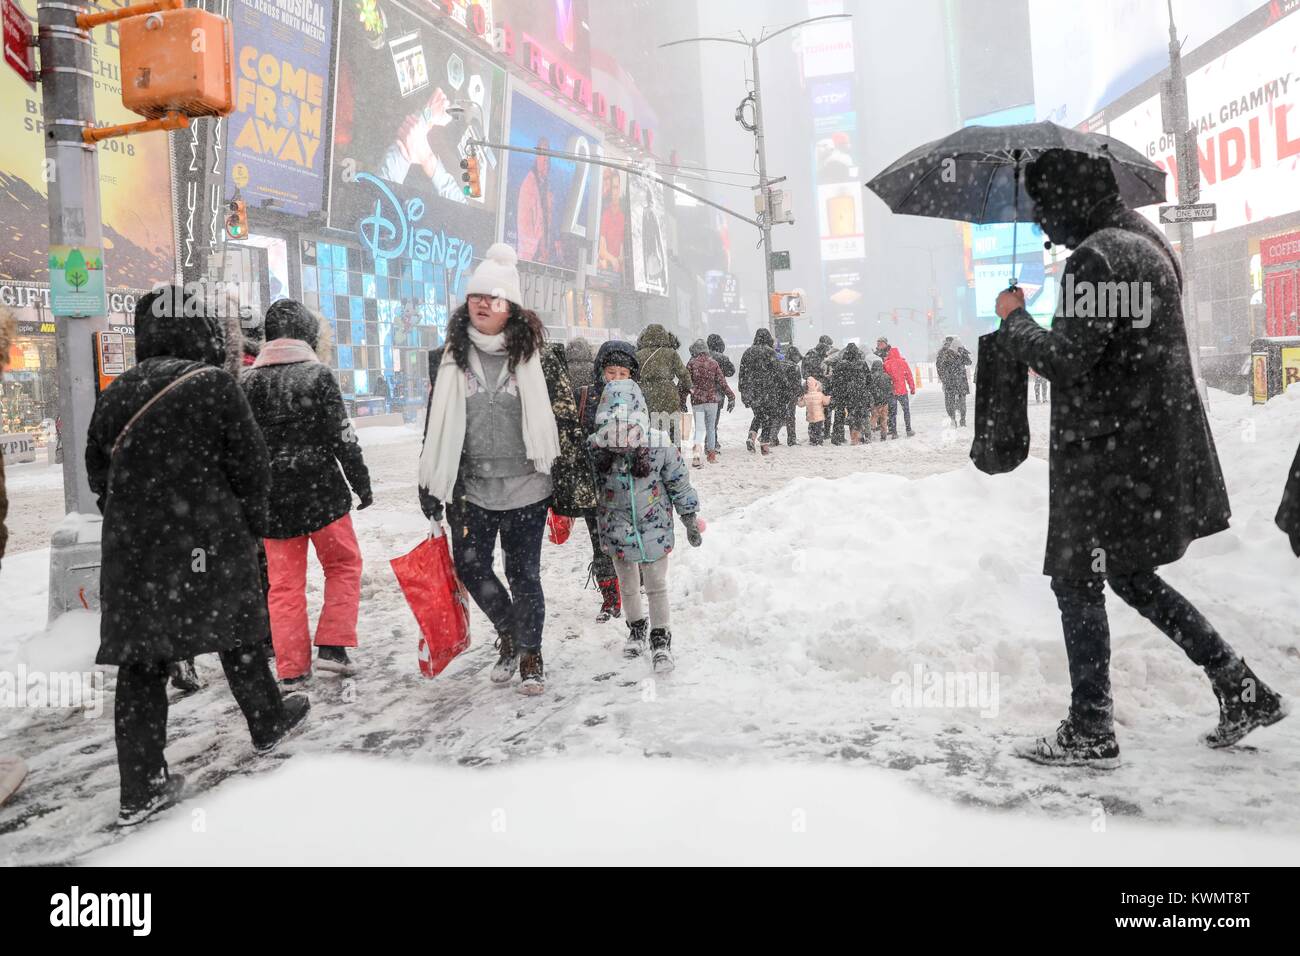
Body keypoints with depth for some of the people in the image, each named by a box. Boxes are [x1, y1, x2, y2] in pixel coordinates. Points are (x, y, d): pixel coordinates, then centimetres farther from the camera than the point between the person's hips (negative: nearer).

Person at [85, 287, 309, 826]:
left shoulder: (114, 395, 7)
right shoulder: (212, 385, -9)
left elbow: (99, 476, 13)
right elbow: (249, 466, -7)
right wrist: (252, 528, 7)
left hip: (131, 551, 4)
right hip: (206, 544, -4)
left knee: (140, 661, 7)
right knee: (237, 635, 16)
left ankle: (140, 789, 10)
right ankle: (268, 724, 35)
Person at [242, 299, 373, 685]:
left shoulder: (247, 380, 4)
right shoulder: (318, 374, -9)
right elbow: (343, 438, -10)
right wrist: (362, 484, 0)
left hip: (272, 497, 4)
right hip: (321, 491, -4)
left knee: (284, 581, 10)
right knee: (343, 565, 15)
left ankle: (292, 669, 13)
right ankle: (332, 647, 8)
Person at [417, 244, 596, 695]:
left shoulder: (539, 357, -3)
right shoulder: (448, 359, 3)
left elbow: (565, 421, -2)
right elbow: (435, 429, 8)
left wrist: (571, 488, -4)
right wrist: (431, 490, 6)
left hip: (526, 487, -3)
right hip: (470, 489, 3)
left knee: (523, 575, 5)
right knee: (471, 568, 8)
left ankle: (530, 654, 25)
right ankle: (508, 631, 36)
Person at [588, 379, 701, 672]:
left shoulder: (661, 447, -20)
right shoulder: (595, 449, -18)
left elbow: (680, 485, -6)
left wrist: (690, 520, 2)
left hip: (654, 527, -2)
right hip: (618, 531, 2)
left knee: (657, 586, 7)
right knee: (627, 586, 18)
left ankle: (661, 638, 23)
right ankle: (636, 627, 42)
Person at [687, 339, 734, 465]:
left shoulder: (691, 364, -4)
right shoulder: (713, 364, 1)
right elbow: (722, 382, 0)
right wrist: (731, 397, 6)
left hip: (696, 401, -1)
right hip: (712, 400, 1)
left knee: (699, 429, -1)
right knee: (711, 428, 14)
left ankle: (696, 456, -20)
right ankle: (712, 456, 22)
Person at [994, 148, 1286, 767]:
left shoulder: (1095, 257, -18)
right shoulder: (1146, 240, 15)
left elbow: (1063, 361, -23)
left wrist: (1013, 317, -8)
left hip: (1109, 453, -10)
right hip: (1154, 444, 10)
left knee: (1078, 583, 2)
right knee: (1132, 578, 20)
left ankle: (1090, 732, 12)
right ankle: (1243, 691, 24)